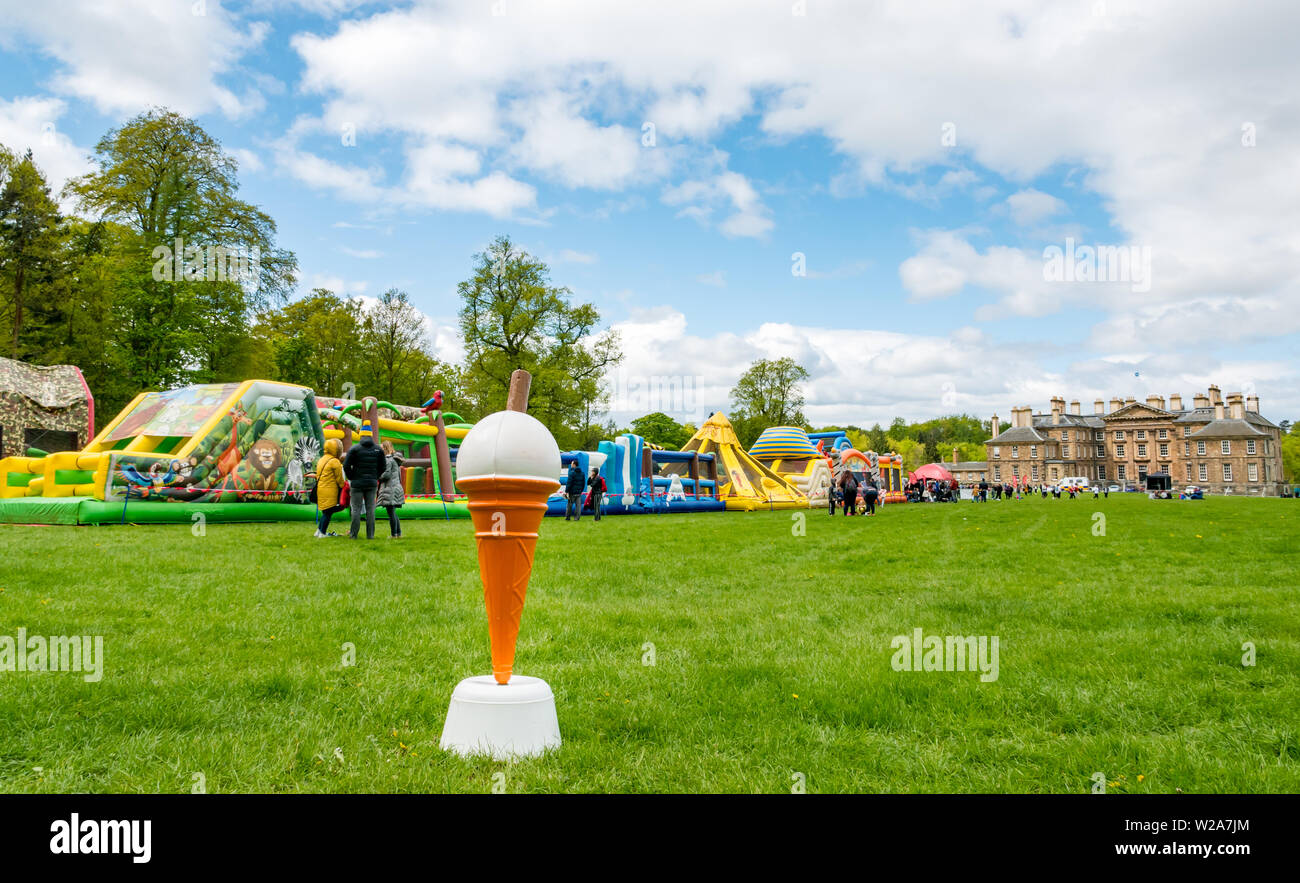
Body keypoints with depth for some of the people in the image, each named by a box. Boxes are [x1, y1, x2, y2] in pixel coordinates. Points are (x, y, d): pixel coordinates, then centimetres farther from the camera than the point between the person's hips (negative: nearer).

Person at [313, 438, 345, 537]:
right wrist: (343, 488, 4)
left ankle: (319, 530, 20)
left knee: (325, 511, 17)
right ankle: (322, 533, 1)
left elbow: (318, 475, 20)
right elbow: (339, 478, -8)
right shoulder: (335, 462, -12)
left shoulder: (321, 460, 16)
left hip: (320, 489, 9)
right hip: (329, 492, -9)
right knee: (328, 511, -2)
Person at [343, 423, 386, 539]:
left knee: (356, 509, 3)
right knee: (370, 509, 5)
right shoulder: (378, 449, 3)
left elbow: (346, 465, -7)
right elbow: (383, 467, 8)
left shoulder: (355, 448, -6)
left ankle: (353, 534, 5)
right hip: (372, 484, 2)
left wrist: (351, 478, 6)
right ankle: (370, 534, 6)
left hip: (357, 483, -2)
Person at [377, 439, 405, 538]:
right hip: (397, 487, 9)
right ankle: (399, 533, 15)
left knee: (391, 512, -4)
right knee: (393, 513, 15)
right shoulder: (395, 459, 17)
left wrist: (377, 477, -3)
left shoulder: (388, 459, -11)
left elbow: (387, 474, -18)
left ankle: (393, 534, -2)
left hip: (390, 489, -9)